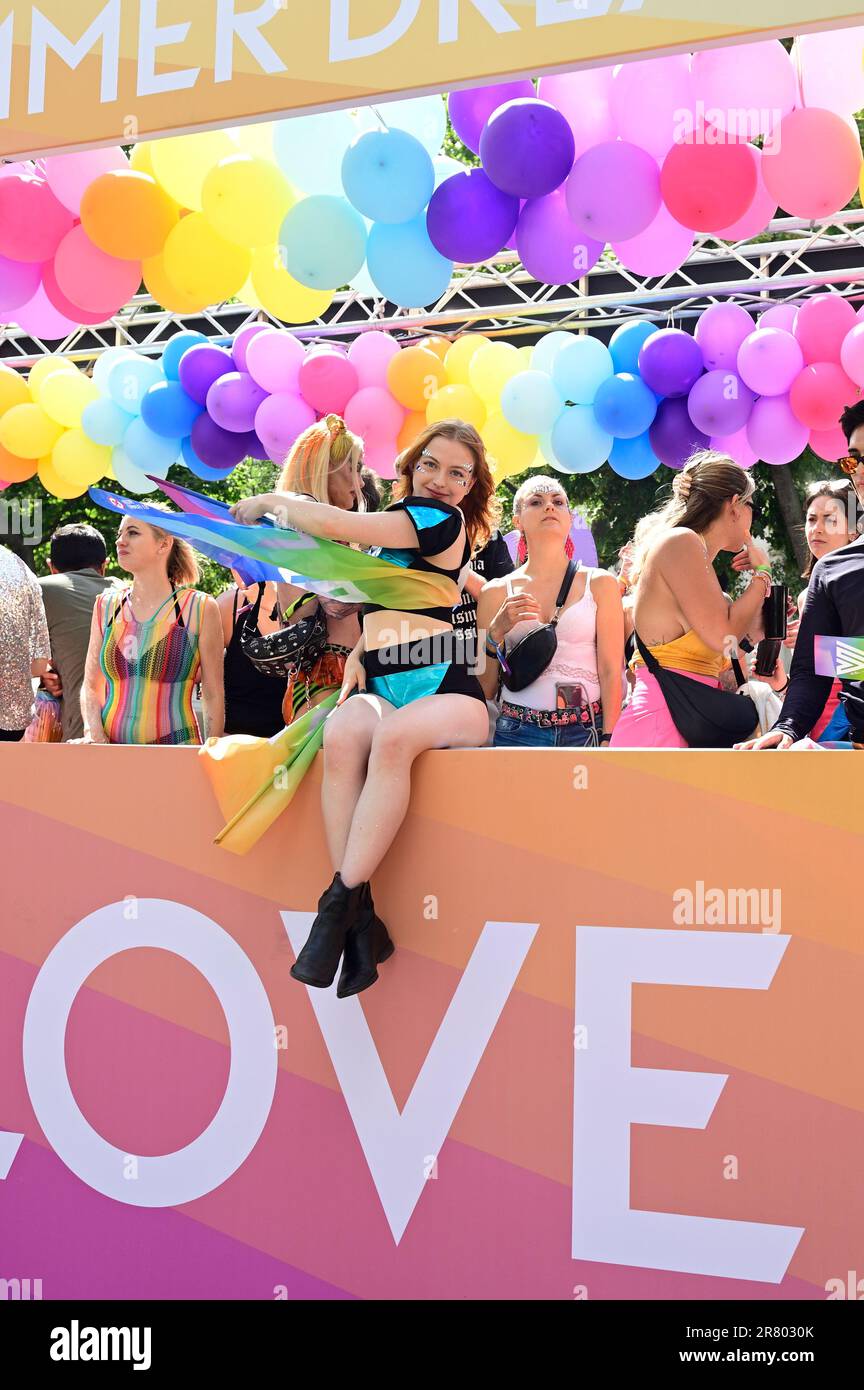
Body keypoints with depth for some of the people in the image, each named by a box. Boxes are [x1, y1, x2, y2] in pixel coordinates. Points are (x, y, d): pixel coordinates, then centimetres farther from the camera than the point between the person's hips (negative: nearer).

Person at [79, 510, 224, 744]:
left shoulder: (199, 608, -1)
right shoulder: (106, 606, 10)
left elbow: (213, 696, 1)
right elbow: (91, 687, 12)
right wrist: (94, 735, -5)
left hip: (175, 745, -3)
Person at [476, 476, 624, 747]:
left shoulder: (600, 584, 8)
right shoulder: (496, 592, 9)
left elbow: (611, 672, 2)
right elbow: (484, 687, 7)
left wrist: (608, 741, -8)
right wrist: (496, 633, -8)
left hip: (587, 732, 0)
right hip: (519, 732, 0)